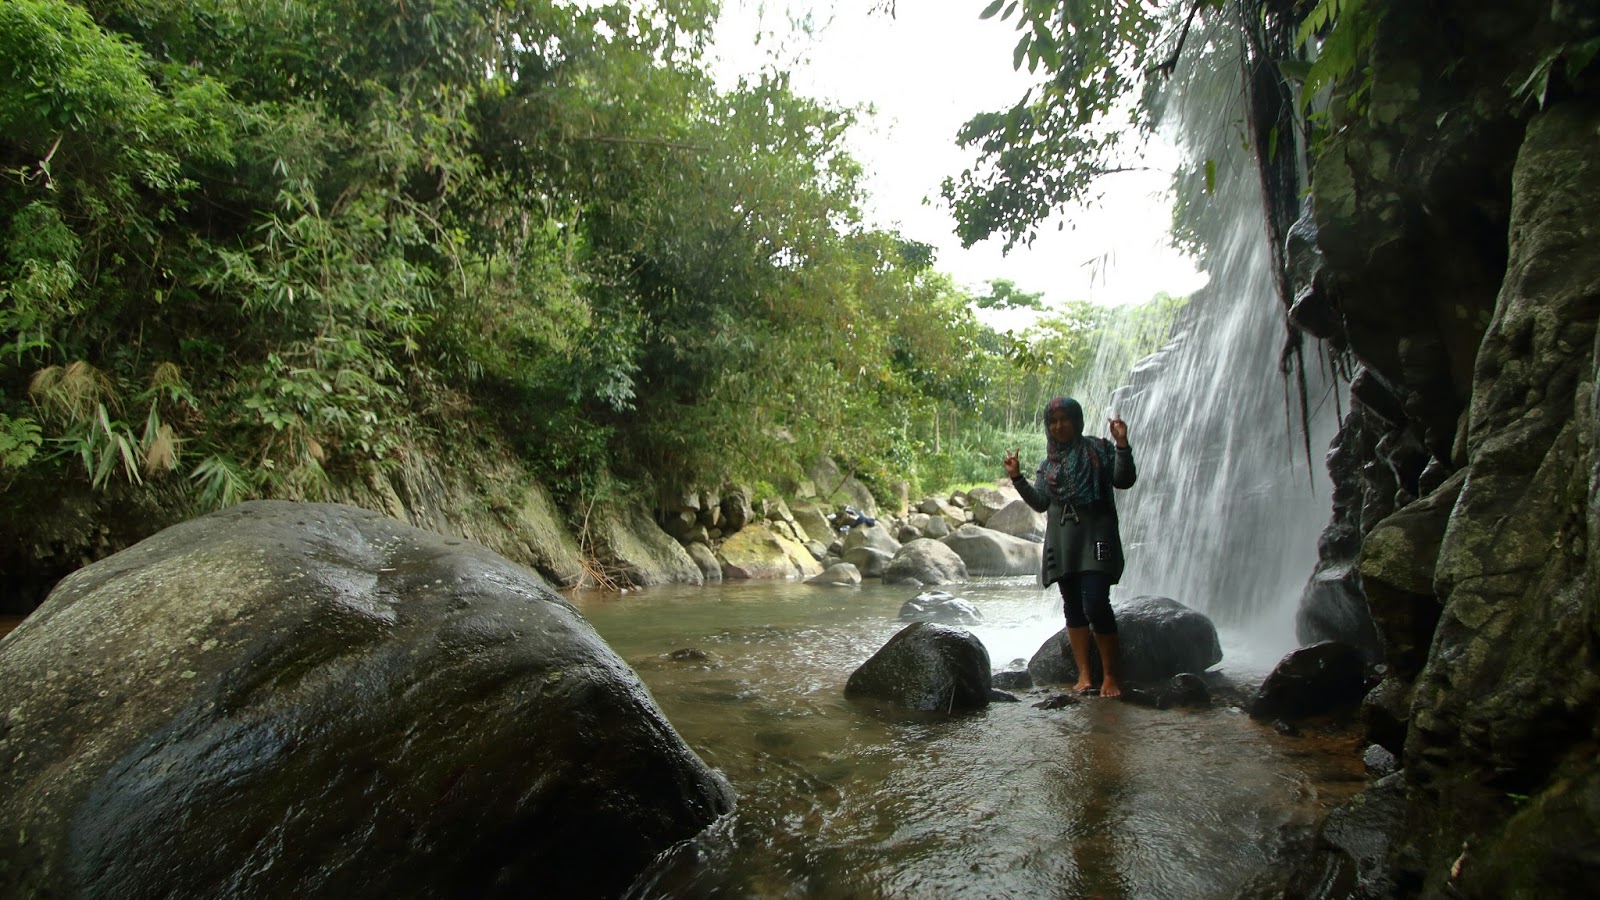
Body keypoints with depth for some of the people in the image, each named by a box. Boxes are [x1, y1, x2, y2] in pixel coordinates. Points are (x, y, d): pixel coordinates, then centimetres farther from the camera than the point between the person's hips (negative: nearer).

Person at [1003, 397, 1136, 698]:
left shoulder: (1098, 449, 3)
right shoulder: (1048, 463, 18)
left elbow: (1124, 480, -7)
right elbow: (1040, 503, 14)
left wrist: (1122, 446, -19)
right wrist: (1017, 478, 5)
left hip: (1094, 536, -5)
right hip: (1061, 540, 6)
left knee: (1096, 604, -15)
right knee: (1073, 608, 5)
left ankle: (1110, 675, -5)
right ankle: (1083, 675, 9)